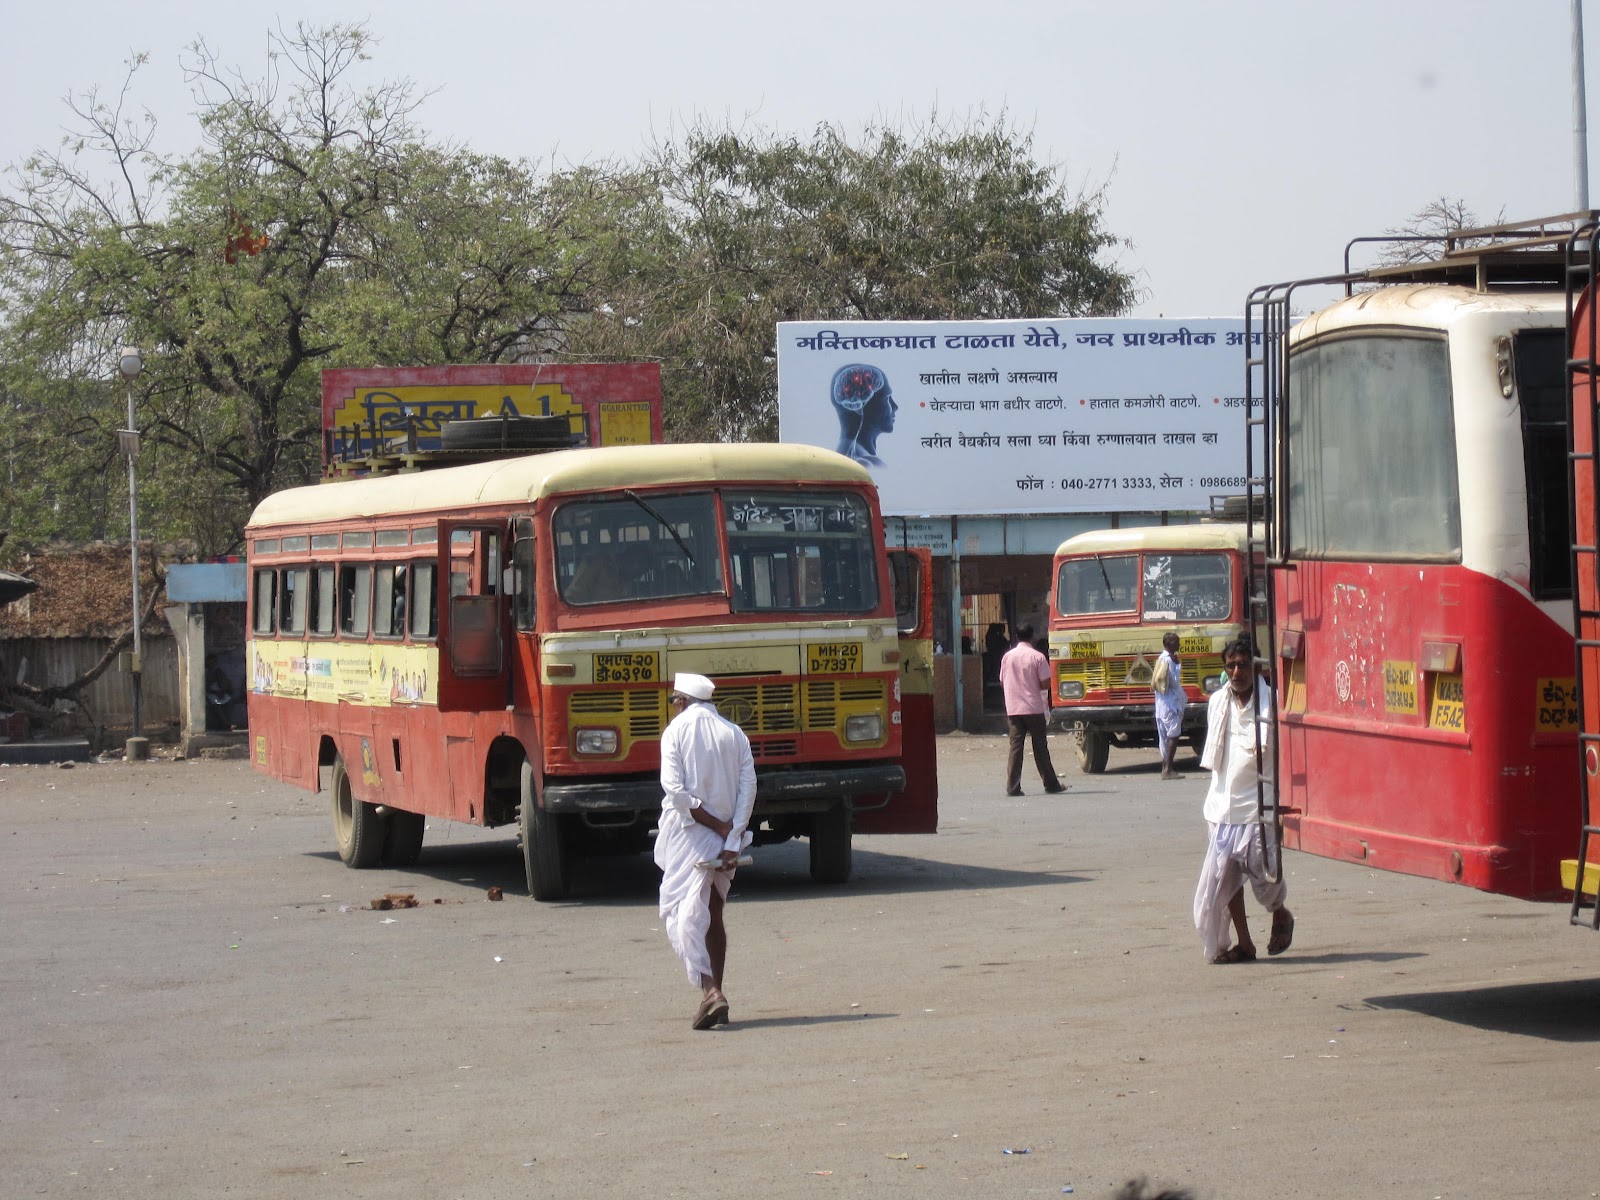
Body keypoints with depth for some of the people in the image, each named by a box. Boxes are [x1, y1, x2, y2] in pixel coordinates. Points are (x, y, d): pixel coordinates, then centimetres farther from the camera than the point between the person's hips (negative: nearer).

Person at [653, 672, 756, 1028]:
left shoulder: (676, 731, -2)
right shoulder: (734, 734, 9)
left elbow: (675, 789, -13)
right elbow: (748, 788, -1)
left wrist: (716, 825, -9)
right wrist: (732, 838, -6)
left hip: (687, 834, -5)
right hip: (727, 838, 5)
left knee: (683, 913, -8)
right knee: (713, 916, 16)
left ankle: (710, 991, -25)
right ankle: (715, 996, 16)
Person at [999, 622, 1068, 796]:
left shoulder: (1008, 656, 2)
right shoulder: (1037, 657, -7)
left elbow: (1003, 682, 9)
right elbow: (1045, 684, -9)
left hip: (1013, 709, 2)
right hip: (1034, 708, -2)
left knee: (1015, 746, 2)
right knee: (1040, 746, 7)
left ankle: (1012, 787, -5)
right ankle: (1051, 784, 13)